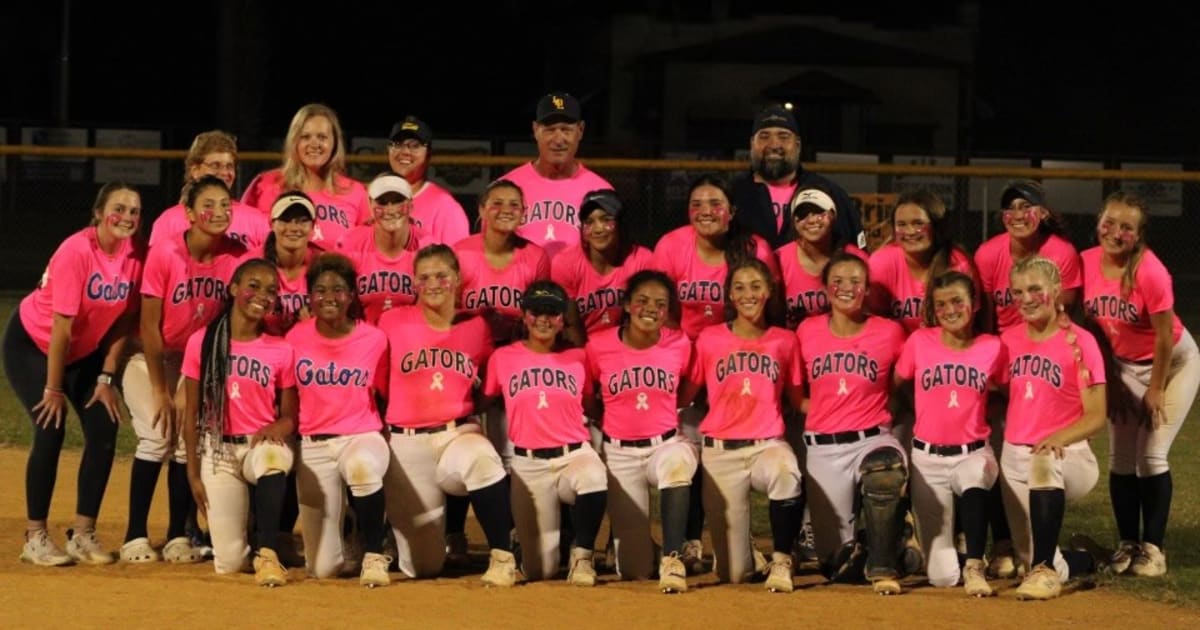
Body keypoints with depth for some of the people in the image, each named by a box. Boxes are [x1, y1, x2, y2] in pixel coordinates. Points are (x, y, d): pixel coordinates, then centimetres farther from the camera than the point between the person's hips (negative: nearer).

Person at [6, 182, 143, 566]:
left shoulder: (136, 255, -13)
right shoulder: (76, 252, -29)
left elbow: (124, 320, -4)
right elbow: (62, 326, -26)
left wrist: (106, 378, -5)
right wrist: (53, 390, -23)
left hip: (86, 350, 6)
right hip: (33, 343, -6)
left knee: (104, 431, -6)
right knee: (51, 430, -17)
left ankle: (83, 534, 4)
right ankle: (35, 537, -9)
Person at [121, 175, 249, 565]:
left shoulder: (237, 257, -14)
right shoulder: (164, 254, -24)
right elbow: (149, 326, -18)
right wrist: (160, 391, -15)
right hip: (150, 358, -3)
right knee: (156, 436, -16)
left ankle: (178, 536, 3)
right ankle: (135, 537, -11)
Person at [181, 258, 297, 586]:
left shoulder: (280, 350, 1)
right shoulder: (203, 342, 0)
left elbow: (289, 416, 6)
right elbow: (192, 414, 4)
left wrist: (276, 428, -18)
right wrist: (193, 473, 1)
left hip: (262, 444, 0)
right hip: (218, 450, 0)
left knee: (273, 457, -42)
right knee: (230, 563, -9)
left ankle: (267, 552, -28)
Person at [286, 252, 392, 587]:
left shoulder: (374, 339, -3)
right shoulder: (296, 338, 0)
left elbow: (387, 395, 5)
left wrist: (389, 440, -6)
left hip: (362, 437, -1)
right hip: (313, 445, 2)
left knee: (363, 466, -44)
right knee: (322, 568, -3)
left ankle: (374, 555, -23)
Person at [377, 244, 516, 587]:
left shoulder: (477, 328, 5)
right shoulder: (394, 321, 2)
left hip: (459, 434, 0)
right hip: (407, 441, 0)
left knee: (484, 461, -40)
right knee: (422, 566, -1)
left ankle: (502, 557, -27)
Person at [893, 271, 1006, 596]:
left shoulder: (993, 348, -2)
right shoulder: (919, 342, -2)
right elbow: (895, 384, 9)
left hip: (973, 452, 0)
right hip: (928, 456, 0)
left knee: (976, 478, -42)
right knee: (943, 577, -4)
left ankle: (974, 566, -30)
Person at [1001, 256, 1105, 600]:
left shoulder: (1079, 343, -7)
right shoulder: (1009, 340, 7)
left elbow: (1096, 416, -12)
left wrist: (1058, 438, -28)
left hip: (1067, 455, -5)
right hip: (1014, 456, 5)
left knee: (1044, 463, -42)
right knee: (1033, 561, 1)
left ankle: (1045, 569, -35)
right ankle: (1080, 561, 37)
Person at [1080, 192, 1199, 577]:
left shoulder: (1149, 272, -29)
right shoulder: (1086, 264, -14)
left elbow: (1164, 337, -21)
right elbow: (1089, 324, -2)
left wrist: (1156, 390, -14)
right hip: (1122, 364, 5)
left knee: (1151, 456, -10)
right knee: (1120, 458, 3)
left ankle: (1153, 548, -3)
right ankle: (1127, 545, 12)